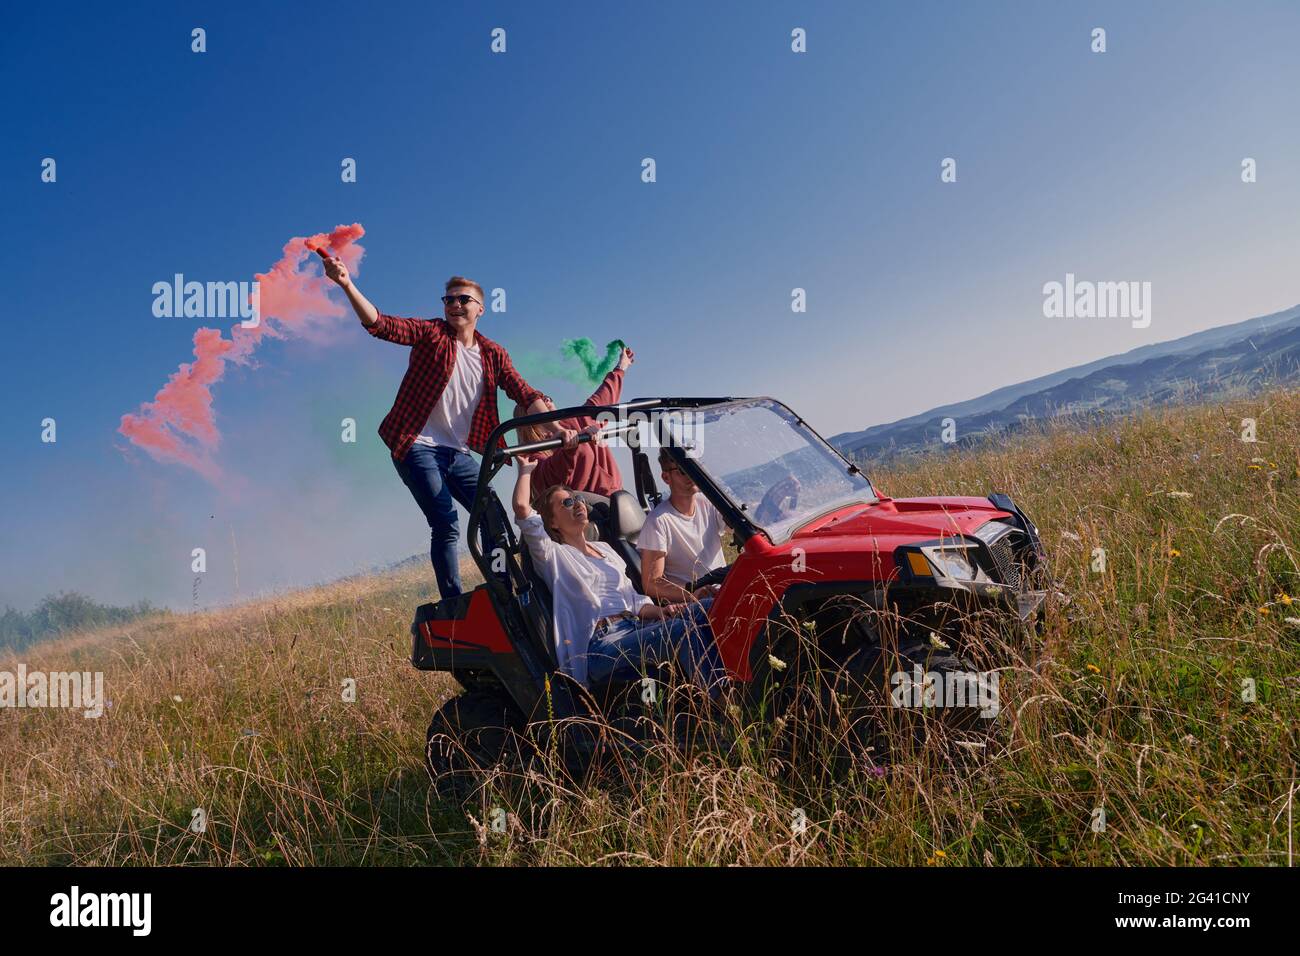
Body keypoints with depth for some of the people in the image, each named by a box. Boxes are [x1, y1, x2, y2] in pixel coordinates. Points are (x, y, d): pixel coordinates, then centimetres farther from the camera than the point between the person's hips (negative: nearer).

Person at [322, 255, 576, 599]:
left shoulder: (493, 354, 8)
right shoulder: (432, 333, -4)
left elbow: (524, 393, -1)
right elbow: (381, 325, -18)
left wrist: (555, 427, -16)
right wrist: (347, 285, -33)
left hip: (458, 453, 5)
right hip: (418, 447, -5)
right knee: (446, 525, -14)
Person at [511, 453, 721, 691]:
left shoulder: (605, 549, 29)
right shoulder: (553, 555, 9)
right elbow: (522, 507, -7)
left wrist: (659, 611, 2)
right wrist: (526, 470, 11)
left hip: (635, 628, 7)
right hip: (599, 646, -7)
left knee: (701, 612, -21)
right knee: (680, 631, -31)